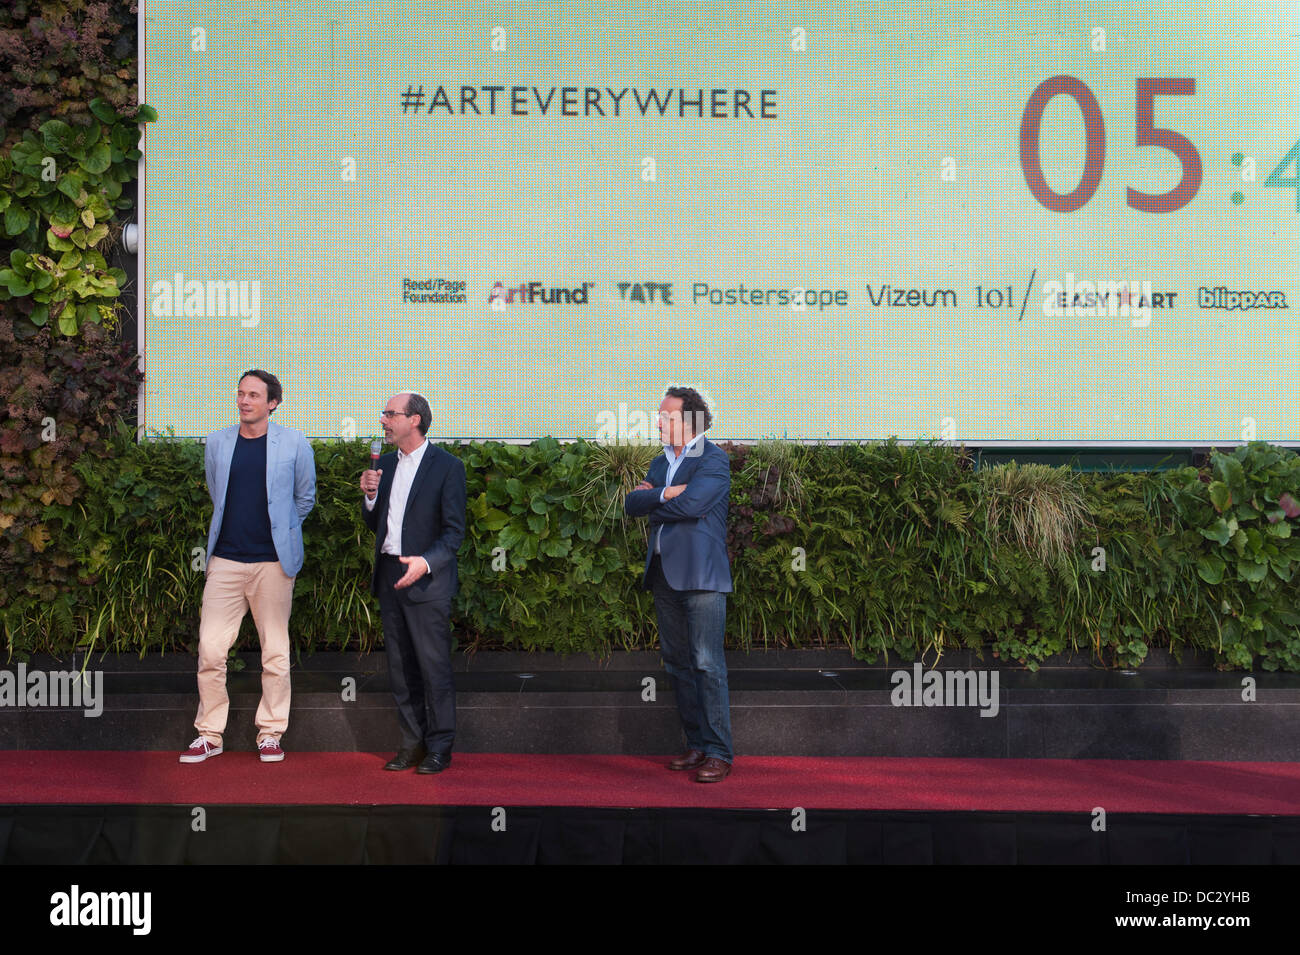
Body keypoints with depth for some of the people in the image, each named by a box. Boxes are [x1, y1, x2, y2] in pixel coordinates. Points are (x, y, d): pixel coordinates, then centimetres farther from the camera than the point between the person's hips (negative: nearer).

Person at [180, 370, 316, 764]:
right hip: (225, 559, 2)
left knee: (275, 653, 4)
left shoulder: (294, 443, 0)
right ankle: (209, 734, 11)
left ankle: (270, 734, 17)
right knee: (210, 649, -1)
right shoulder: (217, 443, 7)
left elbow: (305, 499, 12)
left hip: (272, 561, -2)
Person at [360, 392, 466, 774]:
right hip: (389, 578, 7)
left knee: (434, 667, -3)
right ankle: (411, 743, 21)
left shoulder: (447, 466, -7)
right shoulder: (386, 463, 13)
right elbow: (375, 525, 18)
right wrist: (370, 496, -2)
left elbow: (454, 530, -9)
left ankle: (439, 748, 7)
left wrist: (426, 562, -24)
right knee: (400, 667, 11)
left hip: (426, 581, -6)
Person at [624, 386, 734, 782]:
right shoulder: (661, 463, 18)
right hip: (665, 572, 8)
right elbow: (632, 502, 6)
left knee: (706, 663, -8)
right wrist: (665, 494, -11)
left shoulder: (714, 460, -5)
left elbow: (692, 504, -19)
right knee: (677, 663, 10)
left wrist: (653, 501, -2)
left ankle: (718, 753, -4)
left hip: (701, 574, -8)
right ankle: (696, 744, 19)